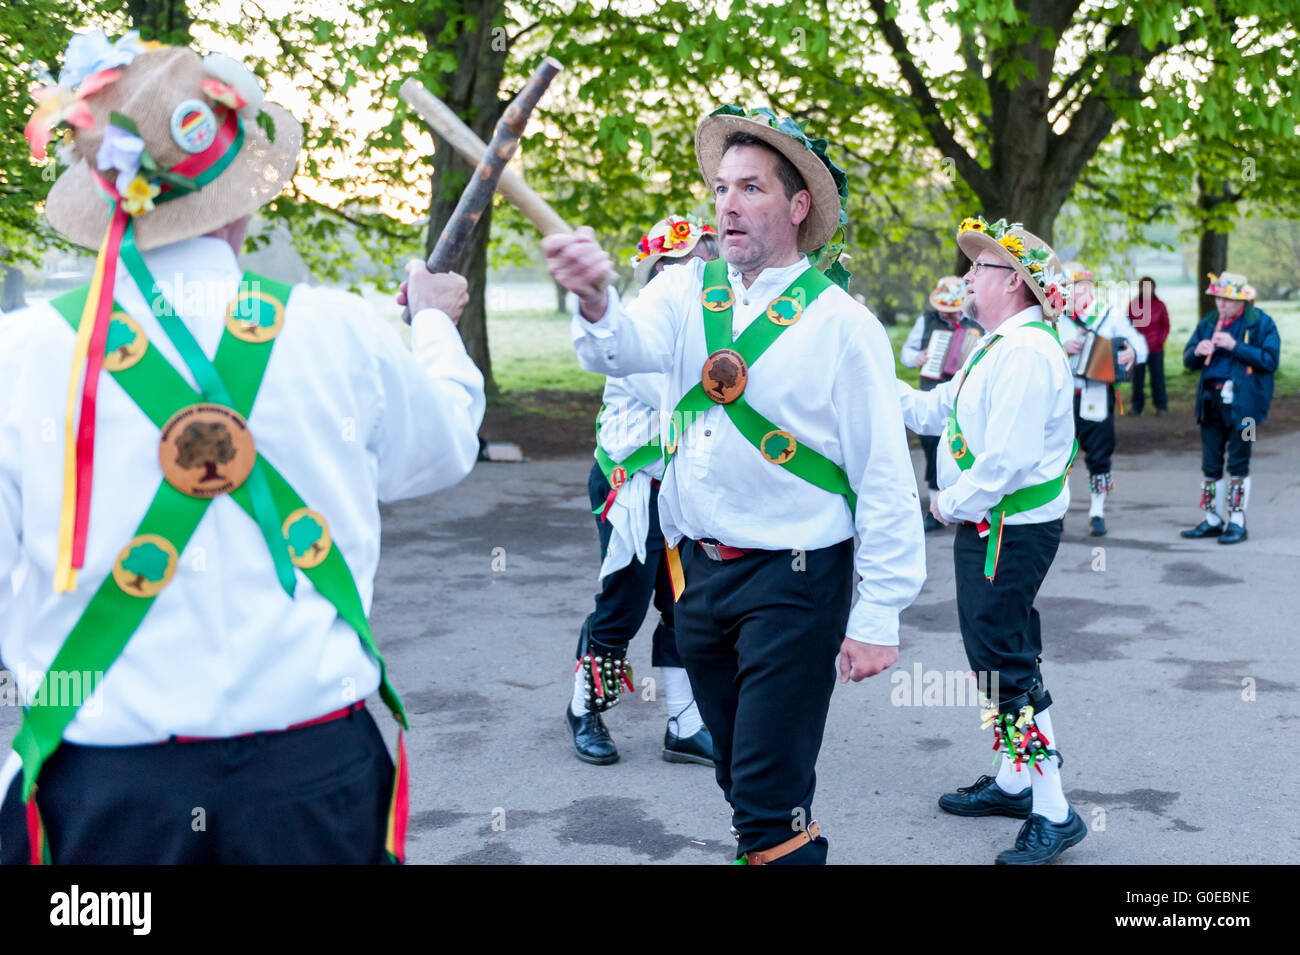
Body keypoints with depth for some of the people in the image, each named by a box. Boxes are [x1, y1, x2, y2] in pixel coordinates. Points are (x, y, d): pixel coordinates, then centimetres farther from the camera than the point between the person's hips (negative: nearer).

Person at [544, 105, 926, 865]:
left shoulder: (841, 323, -9)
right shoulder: (690, 290, 4)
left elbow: (886, 479, -9)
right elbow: (624, 347, -17)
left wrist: (879, 615, -11)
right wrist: (595, 300, -40)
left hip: (793, 578, -5)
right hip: (697, 566, 5)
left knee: (771, 799, -4)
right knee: (741, 774, 19)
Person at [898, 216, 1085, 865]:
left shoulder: (1026, 351, -20)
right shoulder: (1000, 348, 16)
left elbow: (1009, 457, -27)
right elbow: (935, 411, 16)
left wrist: (950, 504, -14)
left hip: (1010, 530, -11)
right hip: (988, 527, 11)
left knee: (1007, 664, -8)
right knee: (998, 655, 19)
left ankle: (1053, 813, -1)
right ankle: (1011, 782, 32)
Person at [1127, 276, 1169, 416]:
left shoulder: (1159, 305, 3)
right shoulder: (1132, 305, 2)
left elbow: (1165, 326, 8)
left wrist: (1159, 341, -4)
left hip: (1156, 349, 0)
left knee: (1157, 378, 3)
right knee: (1137, 378, 5)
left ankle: (1161, 406, 12)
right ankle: (1136, 406, 15)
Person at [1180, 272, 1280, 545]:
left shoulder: (1261, 323, -3)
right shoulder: (1208, 323, 13)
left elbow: (1270, 360, -14)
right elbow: (1188, 360, 14)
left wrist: (1235, 346, -20)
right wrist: (1197, 352, -9)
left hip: (1242, 402, -5)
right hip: (1211, 400, 5)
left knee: (1238, 464, -2)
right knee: (1210, 464, 9)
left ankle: (1237, 522, 5)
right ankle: (1212, 520, 19)